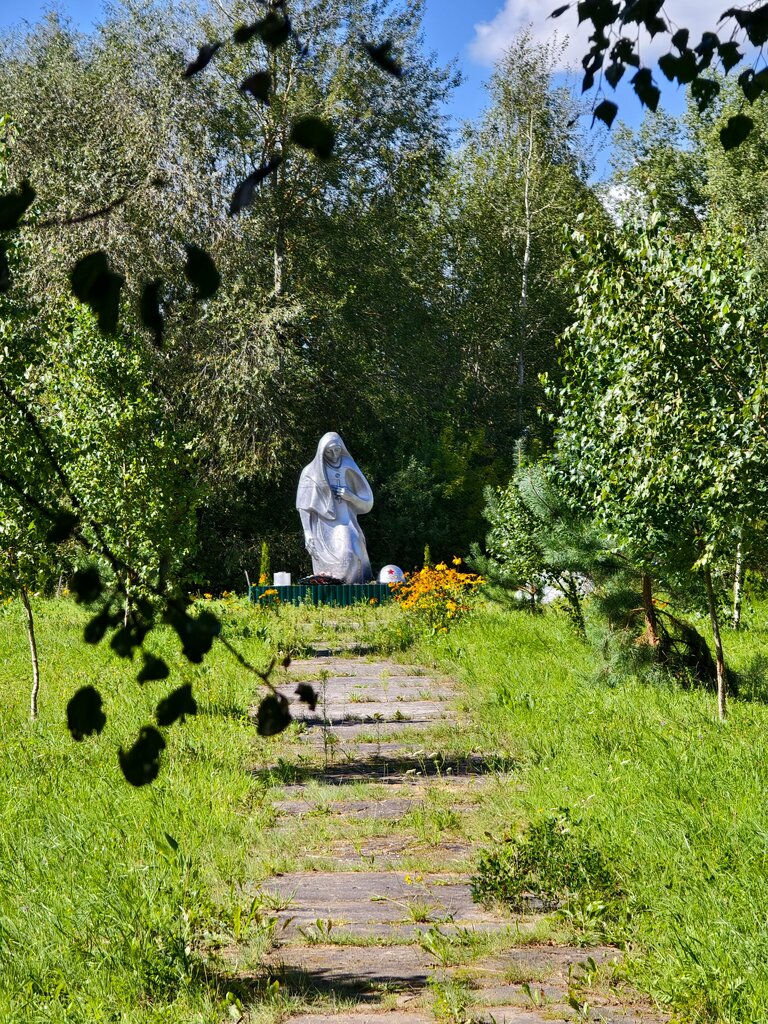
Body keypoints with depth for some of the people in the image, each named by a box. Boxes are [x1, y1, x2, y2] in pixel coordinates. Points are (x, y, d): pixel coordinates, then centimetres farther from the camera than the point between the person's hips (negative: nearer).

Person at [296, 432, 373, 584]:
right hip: (323, 525, -2)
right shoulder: (311, 472, 5)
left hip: (346, 523, 2)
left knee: (349, 556, -19)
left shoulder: (349, 469, 12)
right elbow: (305, 507, 4)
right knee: (327, 564, -13)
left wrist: (351, 496, -4)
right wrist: (308, 535, -5)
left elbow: (367, 501, 16)